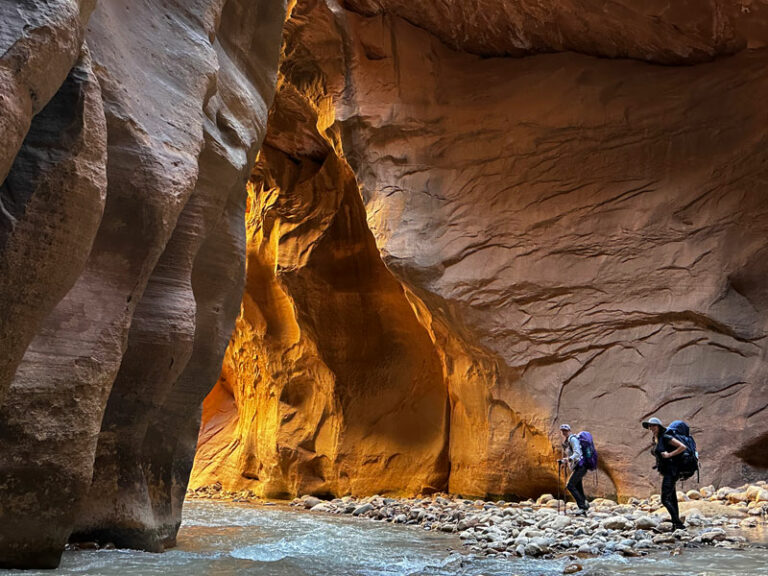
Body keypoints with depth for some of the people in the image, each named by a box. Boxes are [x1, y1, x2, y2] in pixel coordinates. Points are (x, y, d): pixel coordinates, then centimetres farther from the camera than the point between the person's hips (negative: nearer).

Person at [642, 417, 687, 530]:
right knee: (672, 500, 11)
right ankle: (675, 525, 15)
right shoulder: (655, 440, 13)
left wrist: (669, 455, -19)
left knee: (665, 499, -14)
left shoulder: (666, 438, -13)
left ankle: (679, 524, -14)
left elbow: (683, 447, -17)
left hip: (670, 472, -10)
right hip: (665, 473, 10)